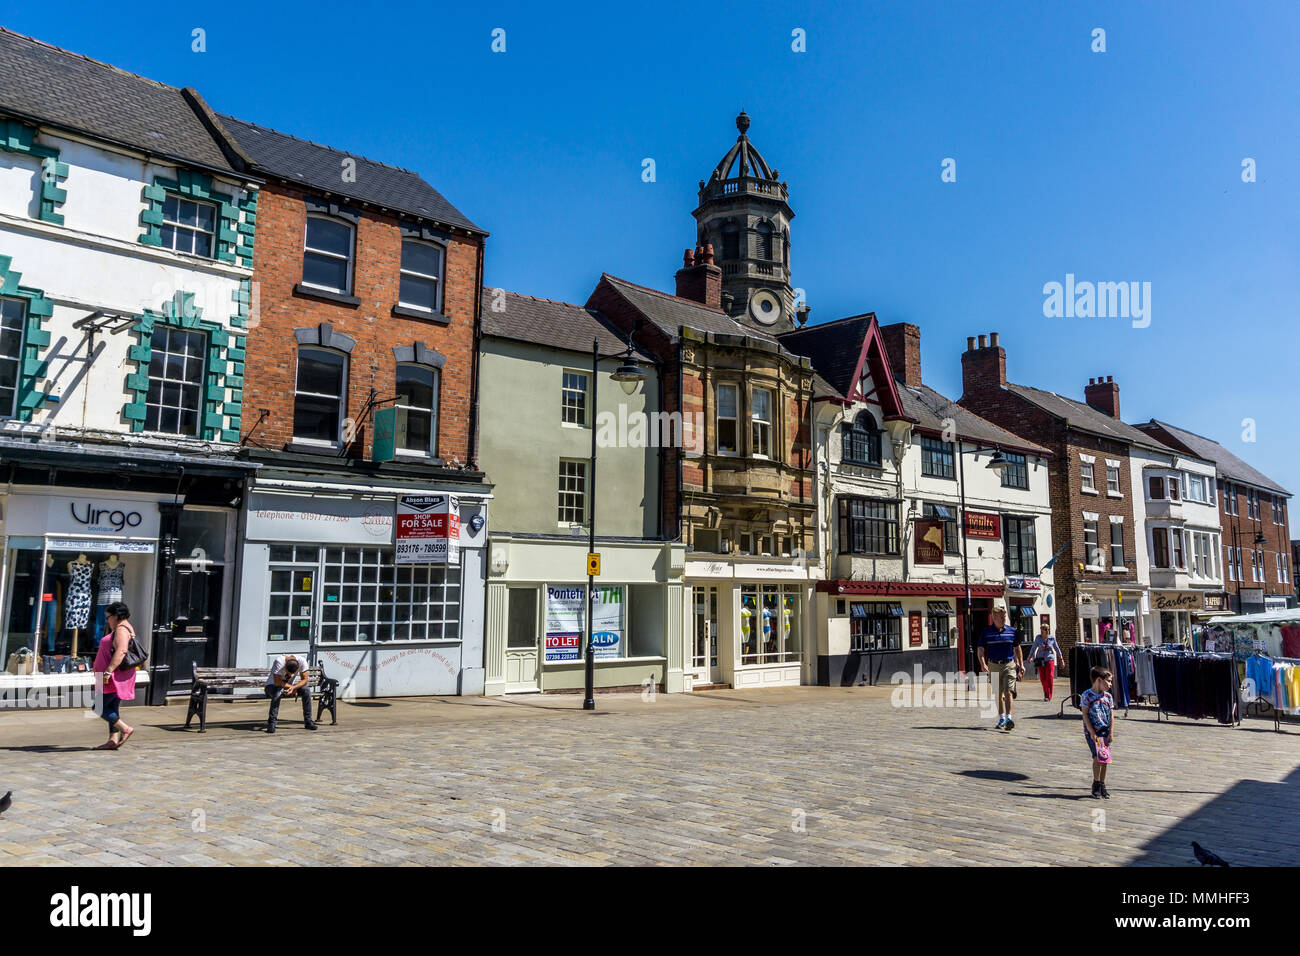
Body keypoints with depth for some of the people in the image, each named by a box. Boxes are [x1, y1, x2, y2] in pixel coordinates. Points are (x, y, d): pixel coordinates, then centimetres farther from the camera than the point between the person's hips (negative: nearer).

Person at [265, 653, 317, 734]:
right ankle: (271, 723, -30)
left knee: (306, 690, -22)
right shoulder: (279, 661, -33)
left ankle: (308, 721, -12)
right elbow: (277, 682, -33)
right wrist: (293, 688, -23)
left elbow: (304, 680, -18)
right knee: (278, 691, -38)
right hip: (273, 686, -3)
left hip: (291, 685, 3)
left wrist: (293, 688, -35)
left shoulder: (302, 662, -23)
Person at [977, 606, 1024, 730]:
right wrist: (983, 665, -14)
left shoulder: (1012, 631, 6)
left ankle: (1009, 718, -16)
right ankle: (1001, 718, 20)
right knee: (998, 694, 8)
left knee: (1008, 692, -12)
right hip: (993, 666, 0)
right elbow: (980, 650, 0)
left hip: (1009, 665, 0)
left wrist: (1021, 665, 9)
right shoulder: (986, 632, 1)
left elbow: (1017, 649, 14)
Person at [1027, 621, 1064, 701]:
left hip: (1050, 659, -1)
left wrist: (1061, 658, 16)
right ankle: (1046, 693, 21)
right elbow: (1034, 647, 8)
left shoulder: (1052, 638, -2)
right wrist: (1030, 656, 3)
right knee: (1042, 678, 3)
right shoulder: (1038, 637, -1)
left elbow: (1056, 648, 10)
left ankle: (1048, 696, -8)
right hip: (1041, 659, 1)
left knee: (1050, 677, -10)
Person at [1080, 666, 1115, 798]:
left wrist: (1111, 733, 0)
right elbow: (1085, 715, -10)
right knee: (1098, 757, -12)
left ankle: (1102, 784, 17)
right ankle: (1096, 784, 4)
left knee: (1105, 758, 4)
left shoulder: (1108, 696, 7)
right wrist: (1092, 732, -13)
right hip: (1092, 731, -5)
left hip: (1106, 731, 5)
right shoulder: (1086, 695, -9)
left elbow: (1111, 715, 8)